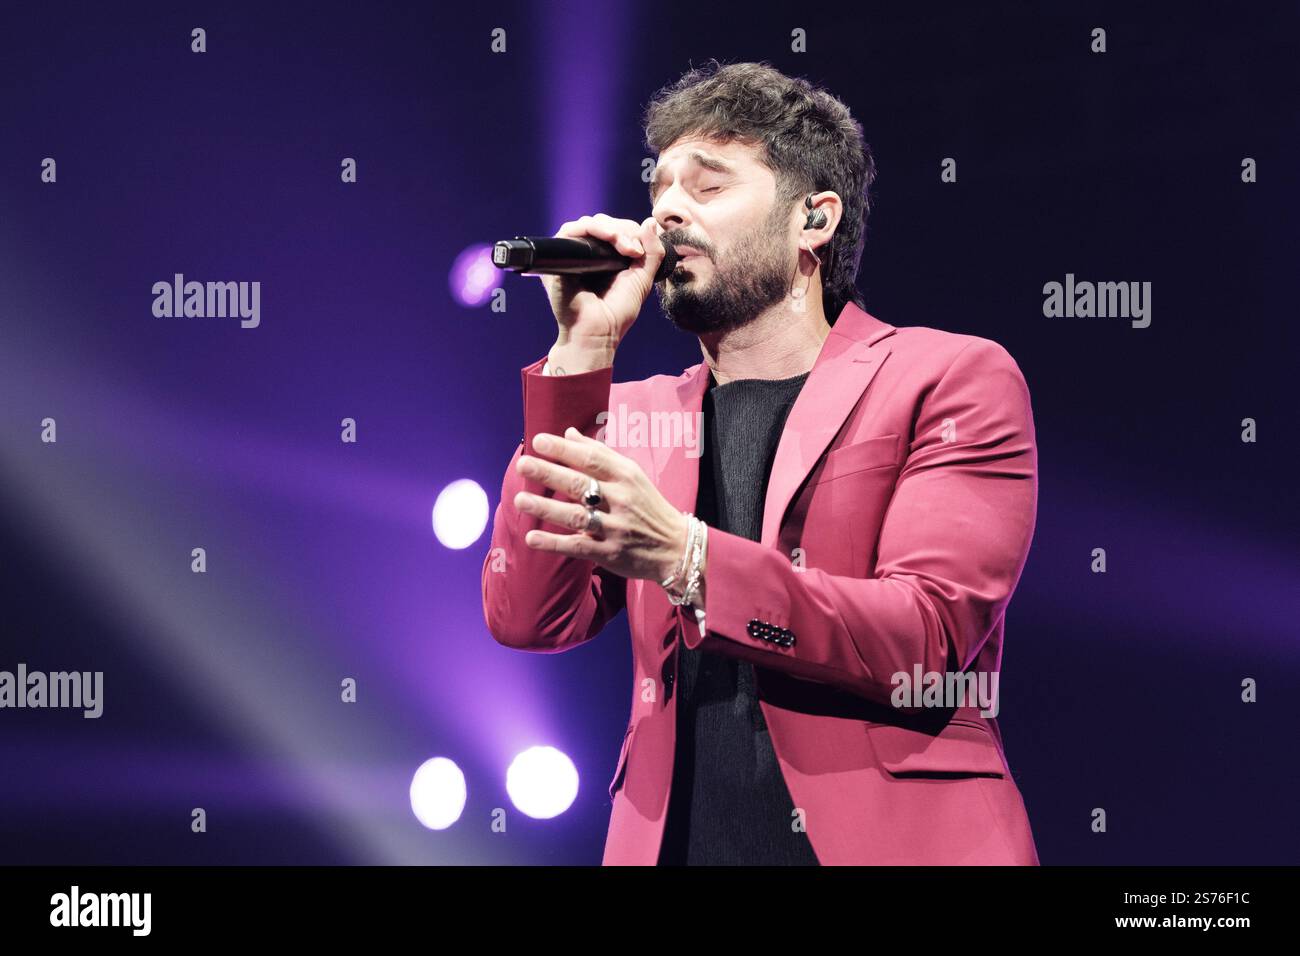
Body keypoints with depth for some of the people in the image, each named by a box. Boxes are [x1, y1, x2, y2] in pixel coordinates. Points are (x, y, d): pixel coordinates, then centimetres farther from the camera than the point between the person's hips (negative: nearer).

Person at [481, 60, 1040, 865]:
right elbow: (527, 621, 0)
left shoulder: (953, 378, 0)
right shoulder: (635, 414, 12)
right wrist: (584, 349, -2)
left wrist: (684, 559, -23)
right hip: (676, 842, 4)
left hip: (889, 837, -3)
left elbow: (931, 640, -12)